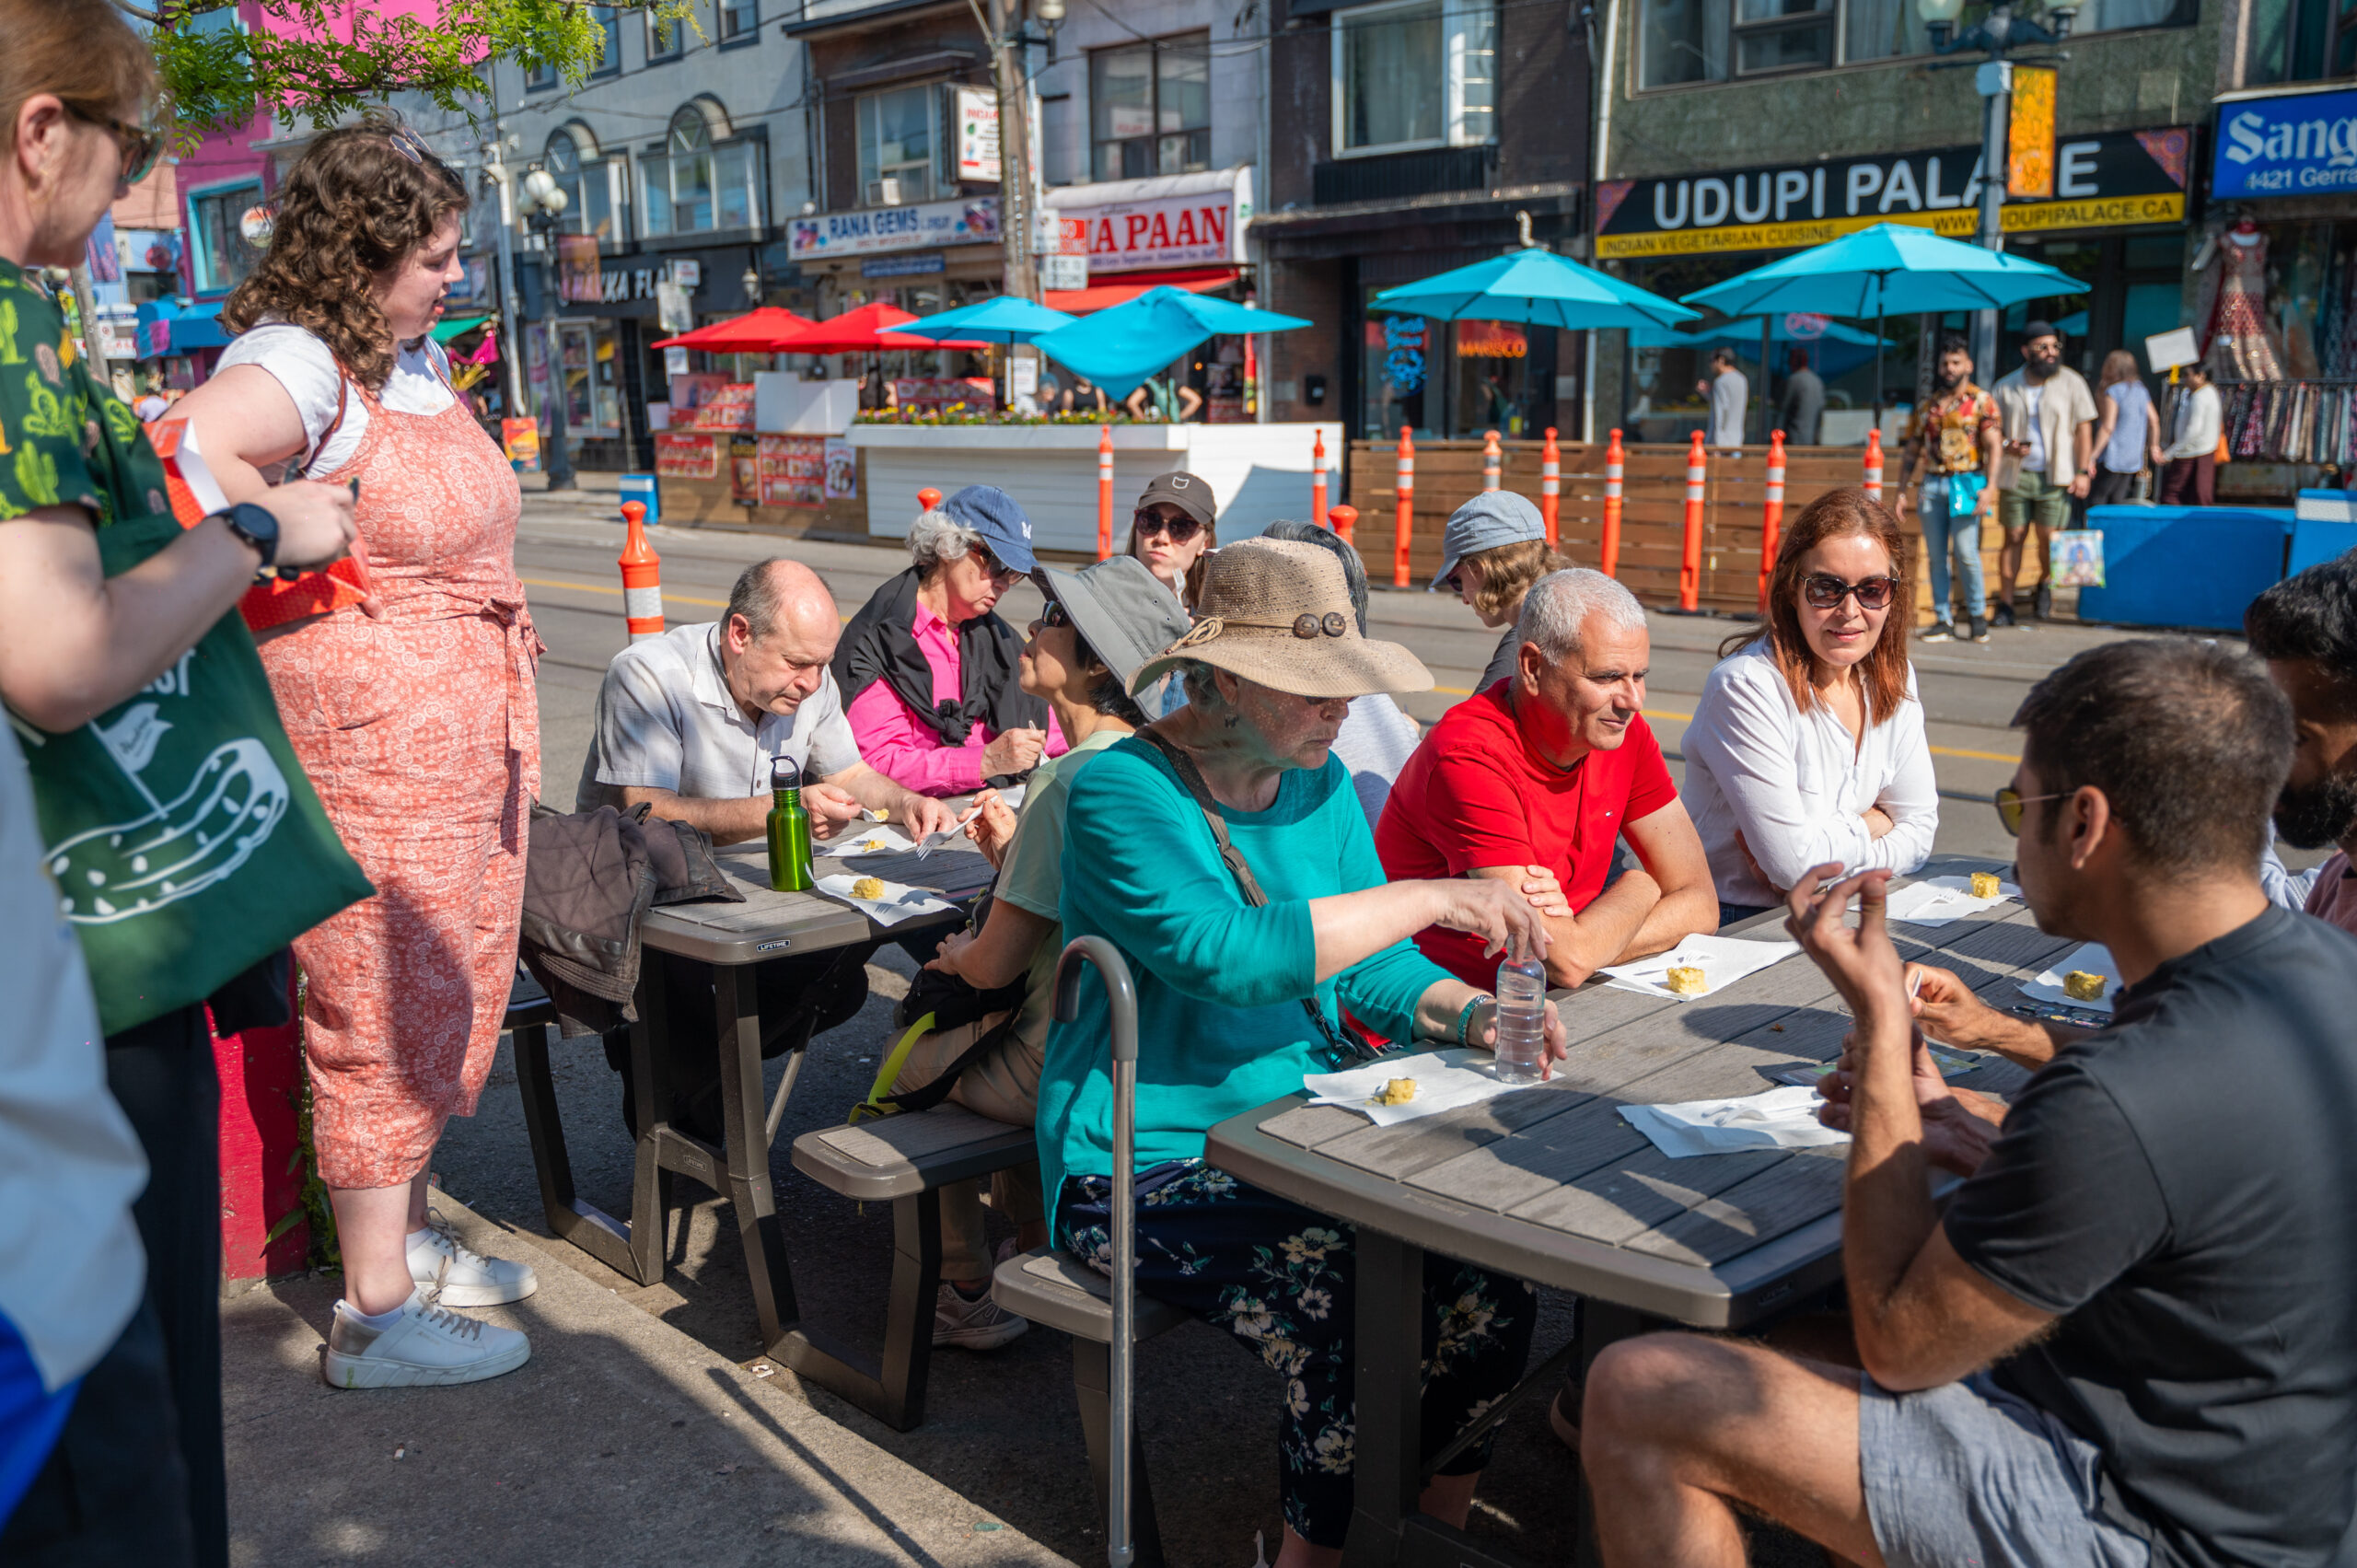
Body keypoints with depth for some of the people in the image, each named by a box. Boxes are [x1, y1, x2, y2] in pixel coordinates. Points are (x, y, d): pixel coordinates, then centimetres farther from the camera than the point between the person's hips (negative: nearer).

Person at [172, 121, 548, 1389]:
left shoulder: (422, 354, 13)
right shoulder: (297, 359, -16)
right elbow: (190, 451, -37)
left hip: (463, 737, 9)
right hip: (369, 746, -9)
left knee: (442, 992, 17)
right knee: (381, 1011, -2)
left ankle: (407, 1237, 33)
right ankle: (375, 1313, 10)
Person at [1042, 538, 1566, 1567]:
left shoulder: (1319, 785, 9)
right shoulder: (1122, 793, -14)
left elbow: (1366, 964, 13)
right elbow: (1225, 950, -30)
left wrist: (1467, 1013, -8)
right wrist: (1427, 898, -27)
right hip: (1148, 1166, -6)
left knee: (1491, 1286, -17)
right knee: (1361, 1321, -27)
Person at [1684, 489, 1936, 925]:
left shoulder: (1892, 677, 4)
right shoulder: (1745, 686, -19)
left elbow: (1919, 828, 6)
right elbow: (1795, 862, -21)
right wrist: (1873, 824, -3)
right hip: (1736, 931, -6)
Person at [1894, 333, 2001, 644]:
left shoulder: (1981, 401, 3)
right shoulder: (1928, 406, 15)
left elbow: (1994, 446, -4)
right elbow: (1911, 451, 18)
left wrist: (1989, 488, -14)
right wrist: (1902, 491, 11)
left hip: (1965, 484, -4)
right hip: (1932, 486, 4)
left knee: (1965, 552, -10)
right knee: (1936, 555, 3)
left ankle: (1977, 615, 6)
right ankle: (1943, 621, 9)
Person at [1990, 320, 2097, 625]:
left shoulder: (2071, 383, 4)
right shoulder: (2006, 387, 7)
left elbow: (2083, 428, 4)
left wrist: (2082, 472, -3)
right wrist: (2006, 446, -11)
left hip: (2054, 475, -1)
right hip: (2015, 474, 1)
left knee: (2049, 537, -3)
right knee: (2014, 536, 0)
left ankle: (2045, 585, 25)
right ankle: (2005, 603, 4)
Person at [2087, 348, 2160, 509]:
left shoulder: (2113, 392, -11)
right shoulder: (2141, 391, 11)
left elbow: (2108, 427, -17)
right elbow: (2154, 422, 16)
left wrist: (2093, 456, -18)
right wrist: (2154, 446, 30)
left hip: (2112, 459, -8)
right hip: (2134, 459, 8)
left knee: (2095, 500, -4)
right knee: (2116, 503, 11)